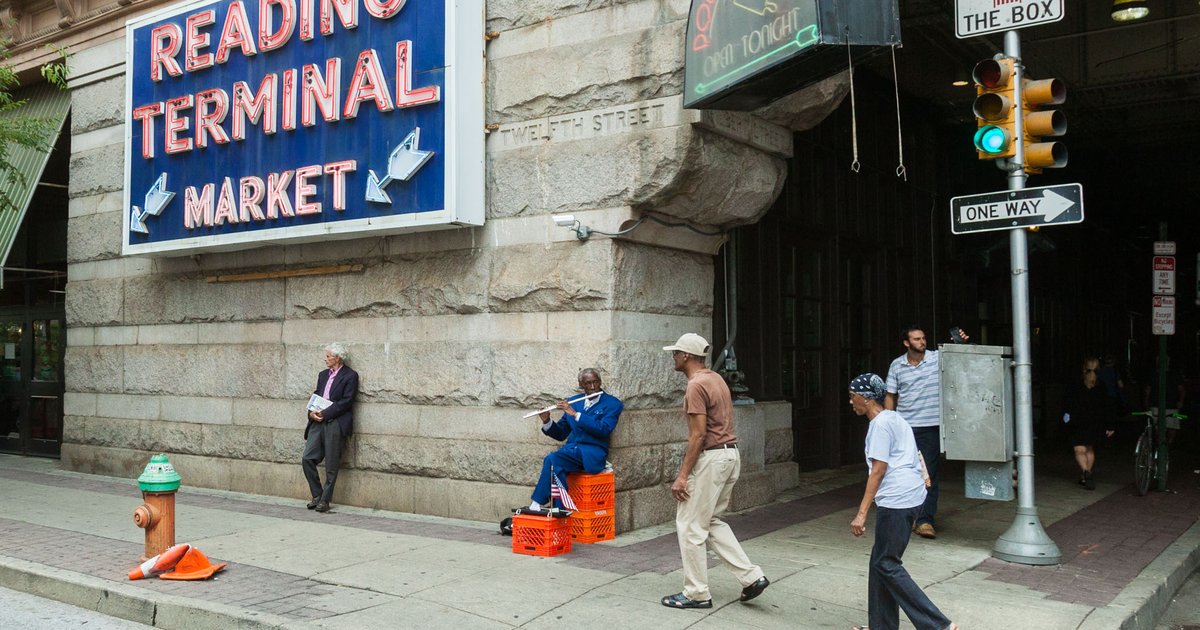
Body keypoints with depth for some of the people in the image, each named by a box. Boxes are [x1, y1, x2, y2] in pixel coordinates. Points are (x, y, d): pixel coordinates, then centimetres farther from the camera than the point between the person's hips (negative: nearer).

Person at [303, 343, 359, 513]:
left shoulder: (350, 376, -2)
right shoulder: (323, 375, 20)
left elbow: (346, 402, -10)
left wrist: (324, 413, -15)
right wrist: (312, 412, -3)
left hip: (335, 423, -6)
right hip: (318, 422, 7)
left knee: (331, 466, -2)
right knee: (307, 458, -1)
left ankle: (325, 500, 8)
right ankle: (317, 495, 12)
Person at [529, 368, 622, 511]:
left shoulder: (613, 404, 3)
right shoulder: (573, 402, 18)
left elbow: (604, 429, -14)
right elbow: (560, 434, 21)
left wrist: (575, 414, -15)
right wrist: (547, 422, 0)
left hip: (593, 453, -5)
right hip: (571, 449, 5)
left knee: (551, 459, -31)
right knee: (554, 463, -32)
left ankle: (537, 504, -26)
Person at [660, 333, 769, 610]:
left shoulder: (696, 385, -16)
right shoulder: (717, 379, 13)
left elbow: (698, 435, -21)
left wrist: (682, 475, -19)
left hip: (710, 459, -10)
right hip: (730, 453, 10)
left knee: (690, 525, 1)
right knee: (711, 521, 18)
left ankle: (697, 594, 8)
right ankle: (752, 576, 13)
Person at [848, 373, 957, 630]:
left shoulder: (880, 424, -11)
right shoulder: (894, 417, 18)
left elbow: (878, 471, -16)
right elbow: (912, 459, 23)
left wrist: (861, 513, -17)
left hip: (896, 500, -10)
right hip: (912, 496, 10)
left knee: (886, 564, -4)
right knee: (880, 561, 14)